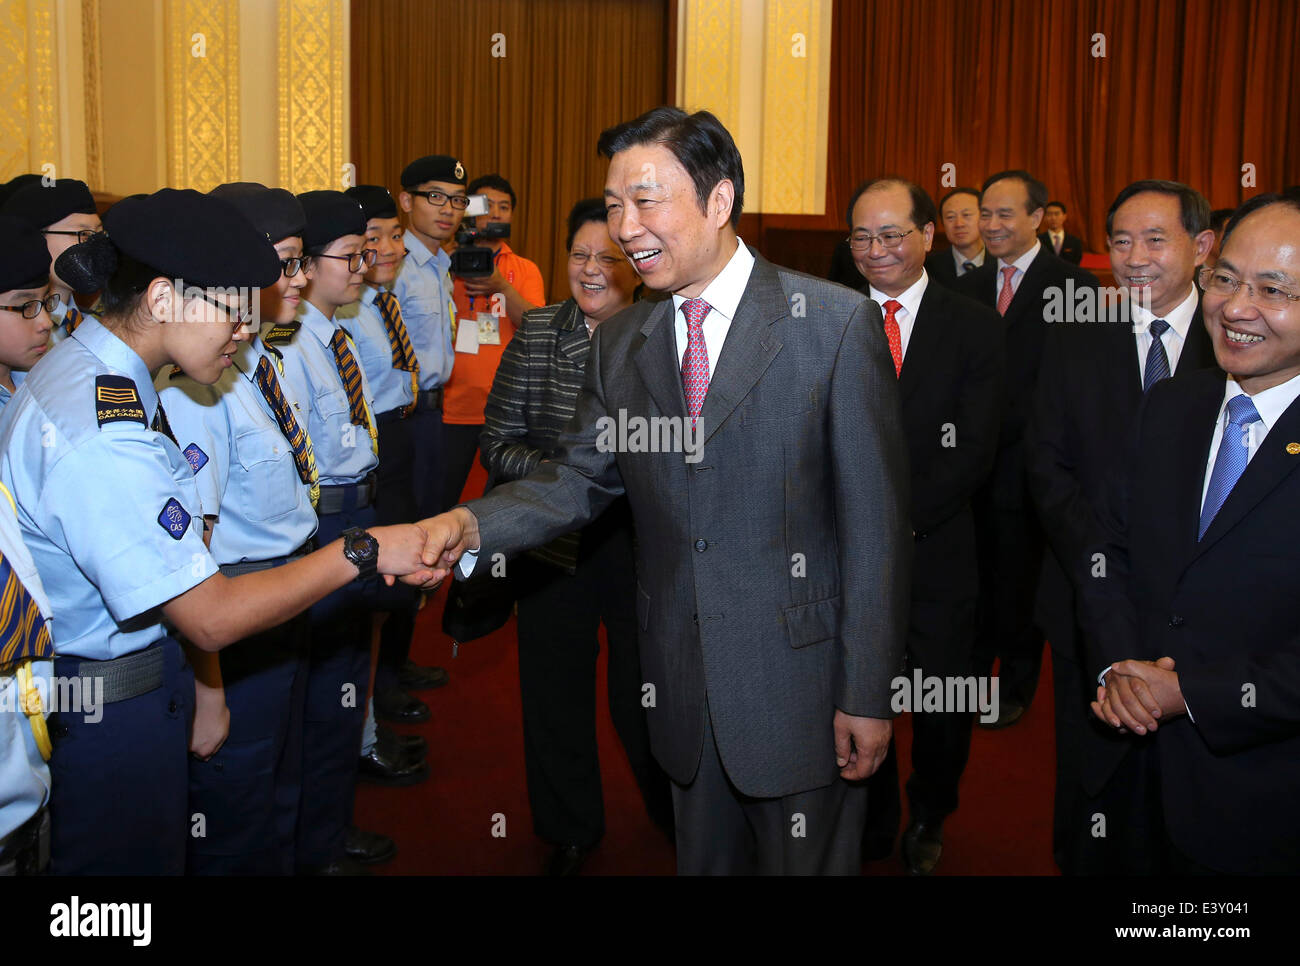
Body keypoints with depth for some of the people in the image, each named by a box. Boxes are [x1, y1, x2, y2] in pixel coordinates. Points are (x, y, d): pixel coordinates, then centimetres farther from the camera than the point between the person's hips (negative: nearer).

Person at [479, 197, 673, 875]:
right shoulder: (536, 334, -1)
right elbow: (497, 445, -2)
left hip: (645, 545, -1)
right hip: (555, 545, 1)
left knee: (642, 693, 6)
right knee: (556, 690, 13)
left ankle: (675, 818, 35)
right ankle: (570, 832, 37)